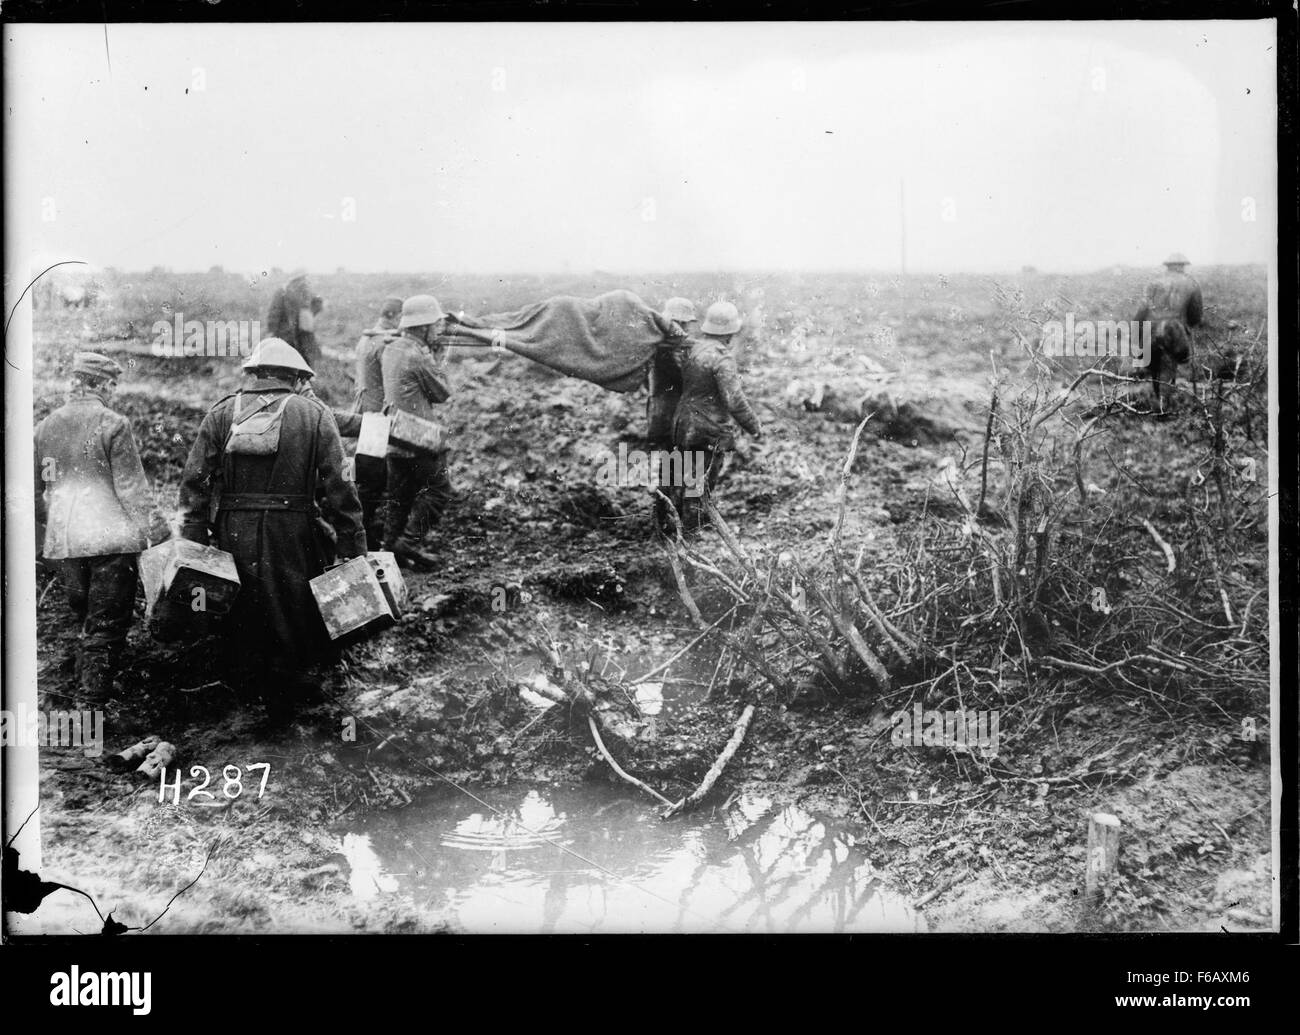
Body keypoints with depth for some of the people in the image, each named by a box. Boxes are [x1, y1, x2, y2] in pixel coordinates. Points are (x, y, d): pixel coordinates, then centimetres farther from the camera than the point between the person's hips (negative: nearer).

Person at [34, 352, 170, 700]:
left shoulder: (45, 427, 8)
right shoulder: (113, 425, -9)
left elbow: (32, 491, 13)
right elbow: (133, 489, -10)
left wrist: (40, 539, 22)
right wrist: (159, 535, -5)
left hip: (62, 542, 5)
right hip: (110, 539, -5)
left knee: (85, 619, 19)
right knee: (109, 623, 3)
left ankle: (83, 681, 23)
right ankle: (96, 691, 1)